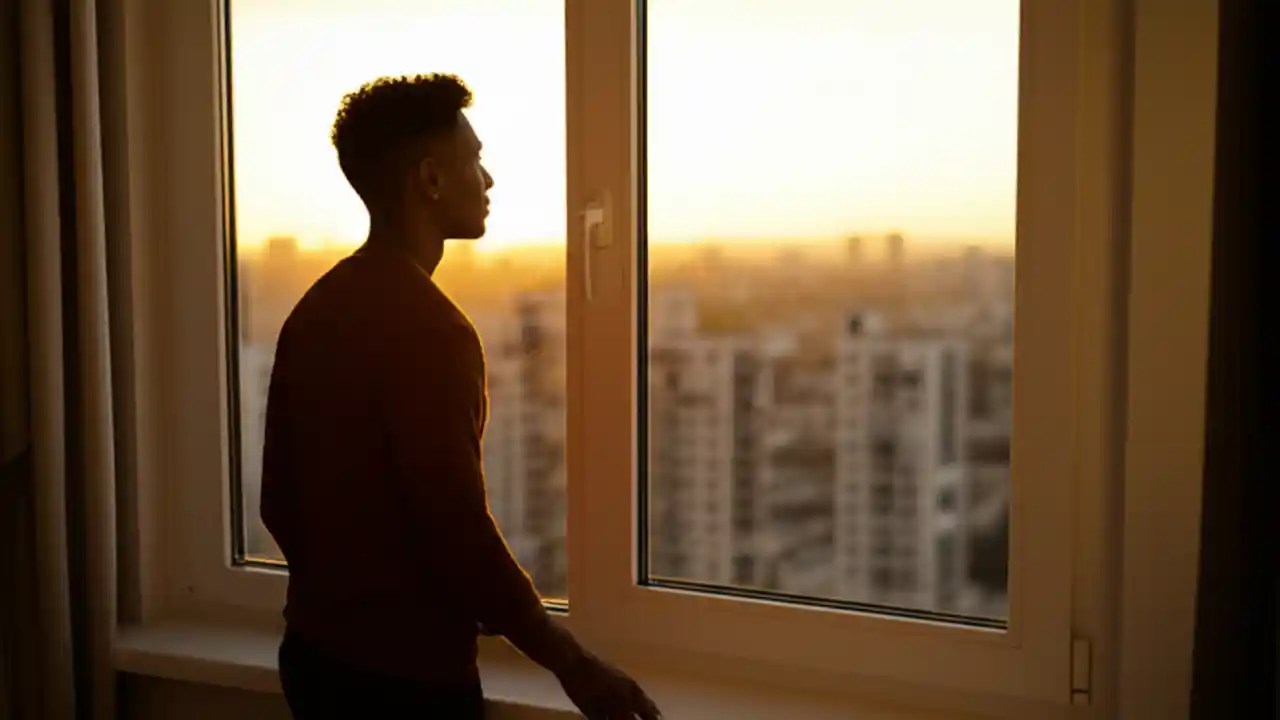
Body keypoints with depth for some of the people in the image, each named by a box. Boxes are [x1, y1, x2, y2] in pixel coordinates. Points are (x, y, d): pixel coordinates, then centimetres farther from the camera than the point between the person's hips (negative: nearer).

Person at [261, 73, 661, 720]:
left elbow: (280, 500, 10)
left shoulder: (315, 310, 5)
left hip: (318, 652, 8)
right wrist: (572, 664, -15)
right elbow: (460, 532, -24)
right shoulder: (427, 327, -22)